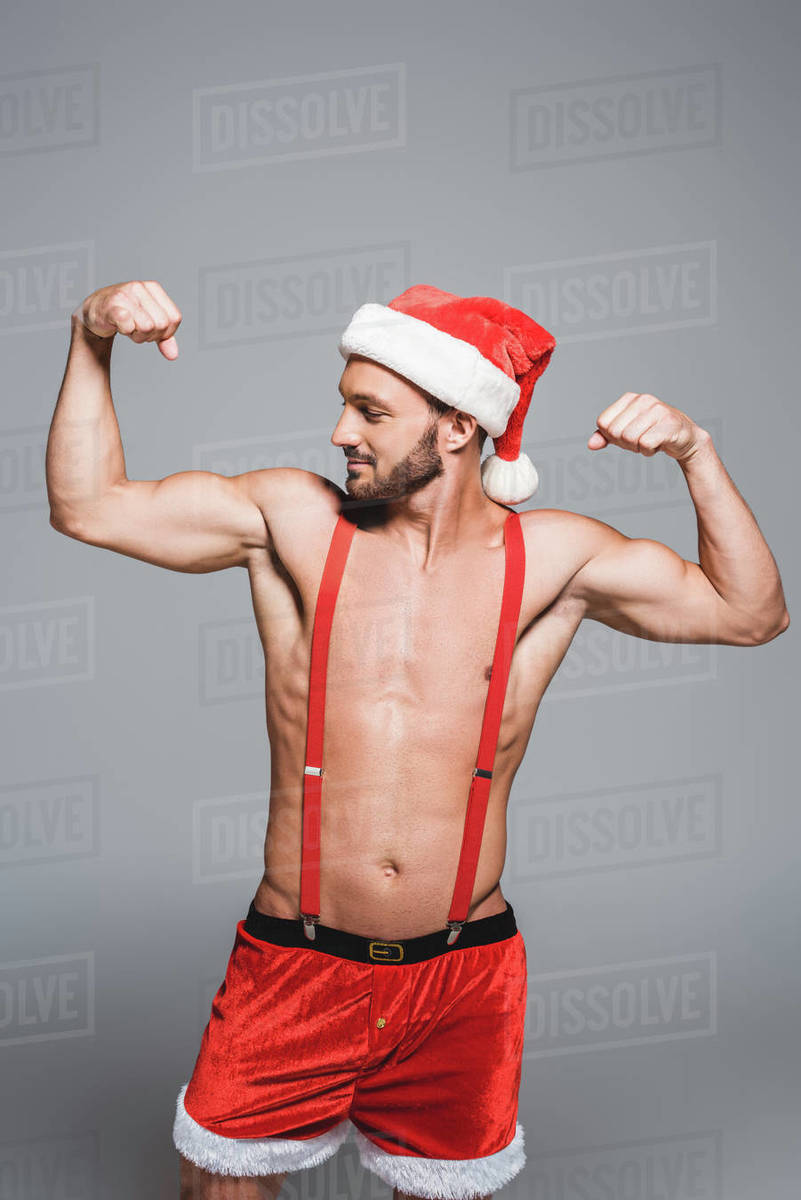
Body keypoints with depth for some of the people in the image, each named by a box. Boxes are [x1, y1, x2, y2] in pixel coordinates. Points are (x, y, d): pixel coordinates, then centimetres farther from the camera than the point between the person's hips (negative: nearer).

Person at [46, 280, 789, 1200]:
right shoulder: (294, 522, 0)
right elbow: (88, 507, -2)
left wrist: (695, 456, -8)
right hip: (293, 972, 0)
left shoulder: (550, 558, 1)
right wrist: (92, 341, -11)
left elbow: (750, 613, 3)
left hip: (461, 982, 0)